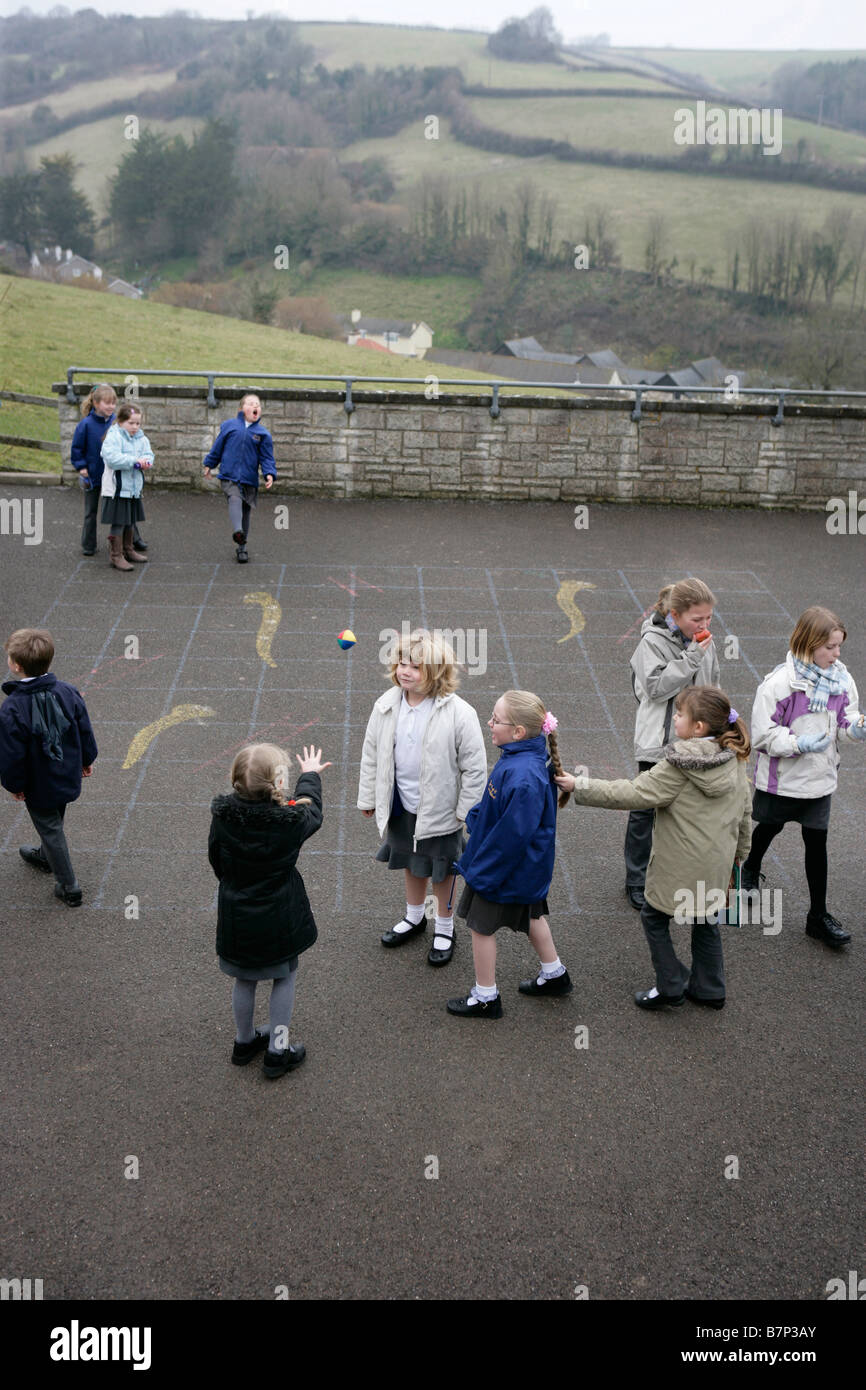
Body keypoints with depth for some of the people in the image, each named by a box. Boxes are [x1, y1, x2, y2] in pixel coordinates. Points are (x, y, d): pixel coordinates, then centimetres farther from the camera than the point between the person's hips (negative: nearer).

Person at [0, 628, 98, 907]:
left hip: (38, 787, -5)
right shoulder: (68, 692, -15)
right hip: (68, 778, 6)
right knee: (54, 823, 30)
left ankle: (69, 887, 21)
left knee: (50, 829, 12)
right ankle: (45, 857, 56)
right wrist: (86, 760, 15)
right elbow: (85, 730, -2)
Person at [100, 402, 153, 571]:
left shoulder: (141, 438, 10)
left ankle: (128, 550, 33)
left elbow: (148, 454, 6)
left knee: (130, 521, 18)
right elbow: (112, 458, -24)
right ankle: (116, 556, 1)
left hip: (134, 487, 7)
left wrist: (146, 462, -18)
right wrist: (134, 461, -25)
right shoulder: (113, 437, -13)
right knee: (118, 523, -5)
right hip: (117, 488, -7)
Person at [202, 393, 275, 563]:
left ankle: (242, 547, 21)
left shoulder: (263, 434, 3)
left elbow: (267, 458, 2)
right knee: (235, 500, -28)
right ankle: (237, 531, -50)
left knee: (245, 511, 9)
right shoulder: (229, 426, 4)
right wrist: (209, 465, 20)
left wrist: (269, 474, -14)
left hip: (249, 480, 2)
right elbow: (217, 447, 15)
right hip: (229, 477, -2)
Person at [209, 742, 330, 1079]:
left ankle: (245, 1042, 42)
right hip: (279, 918, -2)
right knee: (284, 977, 19)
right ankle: (277, 1052, 26)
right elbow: (312, 813, 1)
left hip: (236, 916, 3)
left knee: (244, 980, 22)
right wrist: (309, 776, 20)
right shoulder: (290, 819, -24)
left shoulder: (222, 816, -18)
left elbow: (216, 862, -3)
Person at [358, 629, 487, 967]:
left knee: (442, 870, 15)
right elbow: (371, 754, 3)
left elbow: (475, 767, -15)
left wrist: (467, 811, -12)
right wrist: (368, 797, 8)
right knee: (410, 863, 24)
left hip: (440, 810, -4)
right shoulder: (386, 705, -10)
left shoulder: (459, 714, -23)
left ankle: (445, 929, 37)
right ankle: (414, 917, 48)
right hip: (401, 806, 4)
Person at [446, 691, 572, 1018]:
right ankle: (554, 976, 46)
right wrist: (475, 817, 7)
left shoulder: (523, 778, -36)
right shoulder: (528, 755, -7)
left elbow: (511, 834, -30)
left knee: (481, 926, 11)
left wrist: (481, 870, -20)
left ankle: (485, 998, 28)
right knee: (531, 916, 28)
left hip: (509, 867, -9)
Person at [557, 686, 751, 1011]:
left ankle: (671, 987, 18)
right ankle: (710, 989, 32)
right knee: (705, 922, 22)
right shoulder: (735, 759, 0)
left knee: (654, 917, 13)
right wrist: (740, 850, 25)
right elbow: (744, 810, 10)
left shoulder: (678, 766, -23)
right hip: (717, 863, 7)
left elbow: (636, 794, -23)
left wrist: (580, 787, -19)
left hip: (680, 865, -7)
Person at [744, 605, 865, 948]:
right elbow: (763, 733, -18)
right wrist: (800, 744, -29)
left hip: (819, 778, 3)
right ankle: (750, 872, 51)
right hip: (781, 778, -3)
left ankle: (818, 915, 17)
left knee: (817, 843, 6)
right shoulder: (781, 682, -21)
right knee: (769, 827, 20)